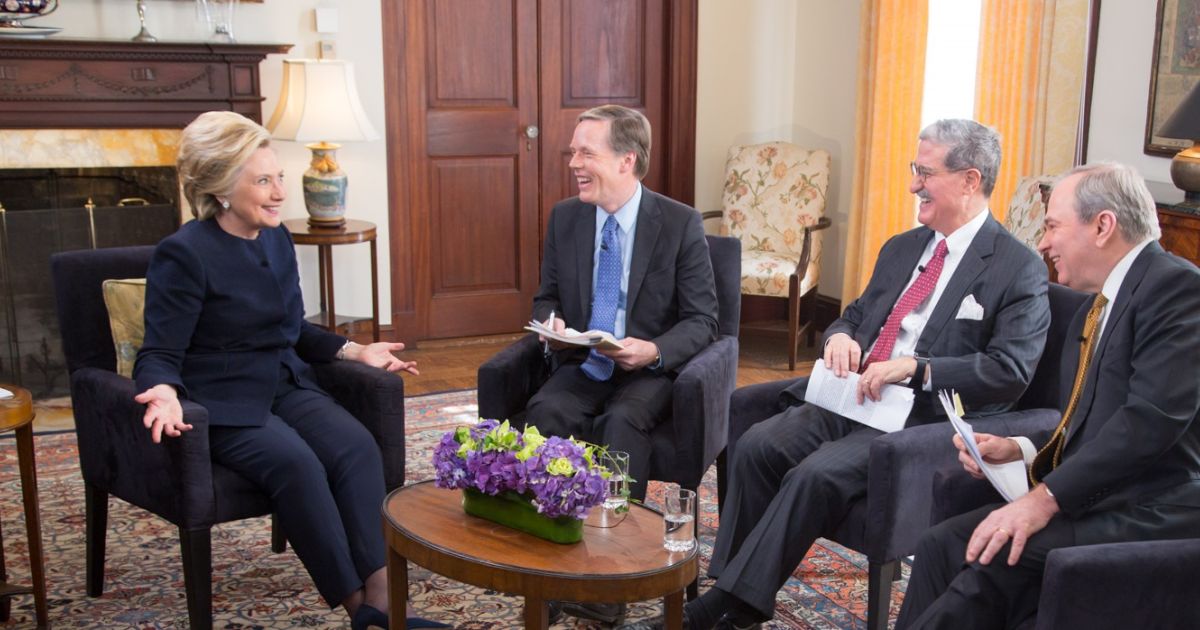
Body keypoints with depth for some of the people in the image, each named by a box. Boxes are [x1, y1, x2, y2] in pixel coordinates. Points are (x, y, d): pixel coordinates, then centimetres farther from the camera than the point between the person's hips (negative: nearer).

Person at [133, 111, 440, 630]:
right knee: (295, 462, -33)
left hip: (286, 386, 6)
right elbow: (160, 353, -13)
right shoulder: (183, 254, -12)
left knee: (357, 446, -23)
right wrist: (166, 393, -35)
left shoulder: (277, 238, 10)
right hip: (223, 402, -6)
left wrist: (356, 351, 10)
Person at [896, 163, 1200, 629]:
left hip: (1152, 511, -9)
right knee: (941, 546, -8)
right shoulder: (1093, 310, 19)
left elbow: (1156, 416, -22)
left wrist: (1047, 498, -23)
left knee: (997, 559, -26)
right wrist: (1020, 450, 5)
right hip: (1094, 496, 9)